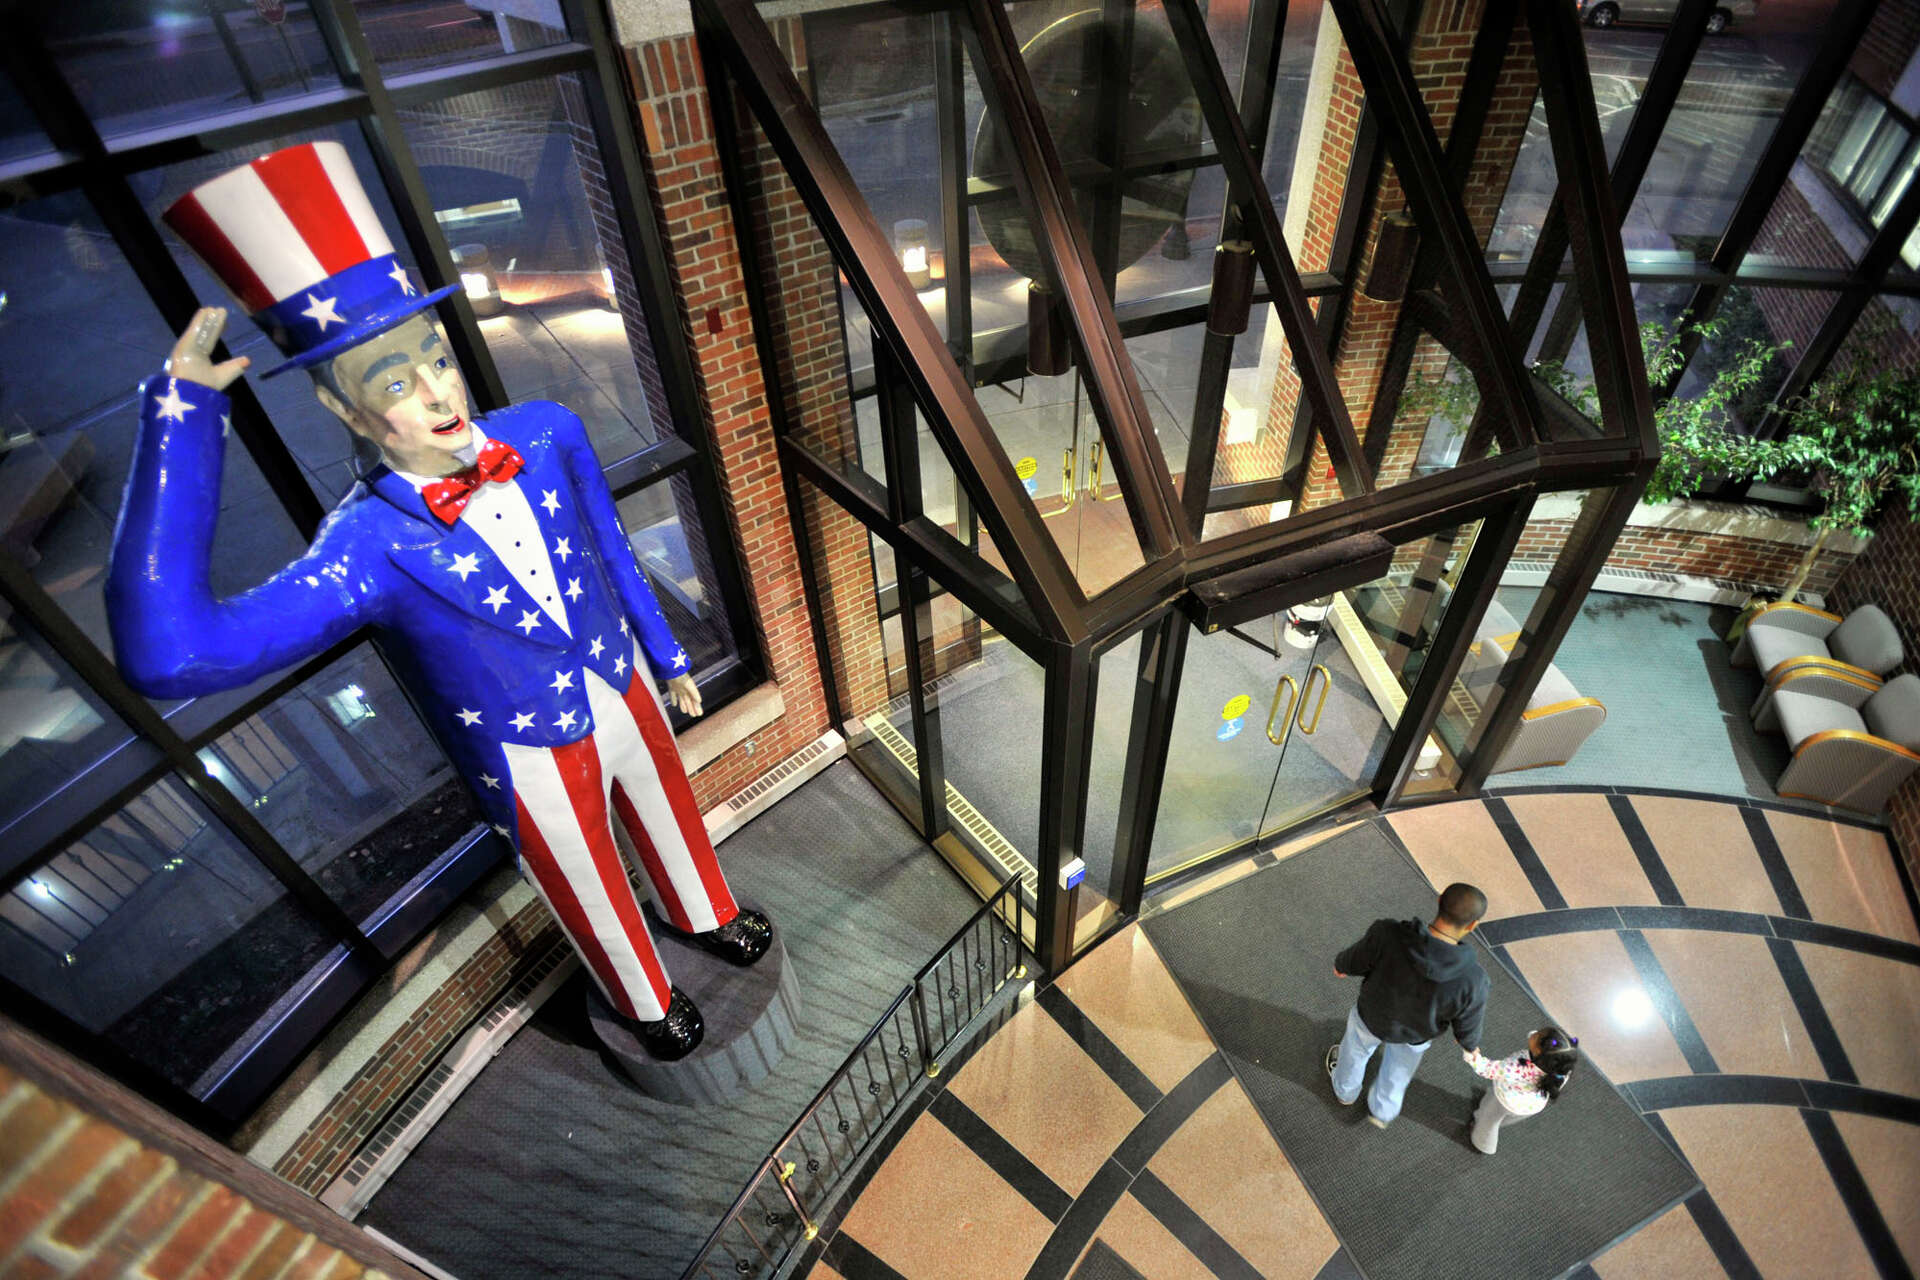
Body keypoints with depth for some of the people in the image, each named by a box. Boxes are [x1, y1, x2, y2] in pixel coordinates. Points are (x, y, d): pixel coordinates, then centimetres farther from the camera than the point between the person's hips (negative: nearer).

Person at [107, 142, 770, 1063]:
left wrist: (667, 660, 12)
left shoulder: (546, 433, -16)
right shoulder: (367, 549, -28)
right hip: (540, 765, -3)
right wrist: (180, 409, -40)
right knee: (598, 904, 23)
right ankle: (646, 1002, 55)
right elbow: (168, 659, -41)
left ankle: (709, 918, 63)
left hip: (627, 695, 4)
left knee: (674, 824, 30)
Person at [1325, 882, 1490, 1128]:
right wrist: (1471, 1043, 7)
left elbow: (1354, 961, -19)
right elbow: (1466, 1027, -18)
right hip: (1416, 1031, 1)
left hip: (1374, 1015, -1)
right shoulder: (1470, 980, -38)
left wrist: (1341, 964, 6)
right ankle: (1381, 1111, 62)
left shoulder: (1386, 935, -41)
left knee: (1356, 1048, 34)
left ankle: (1346, 1089, 64)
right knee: (1400, 1065, 35)